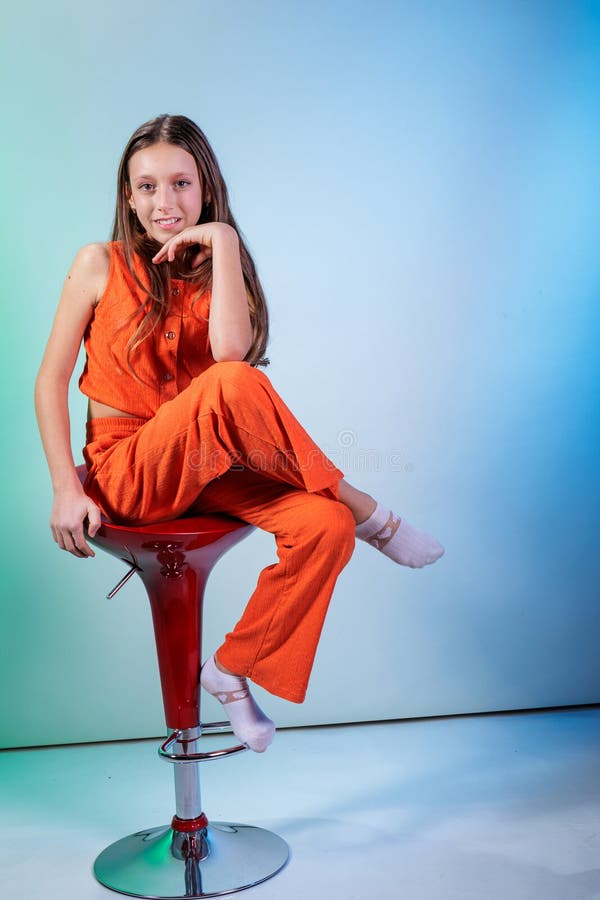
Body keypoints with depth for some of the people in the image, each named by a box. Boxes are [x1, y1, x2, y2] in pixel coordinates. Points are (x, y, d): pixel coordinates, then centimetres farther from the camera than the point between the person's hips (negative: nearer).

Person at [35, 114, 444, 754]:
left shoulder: (218, 269, 7)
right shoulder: (101, 265, 0)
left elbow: (229, 347, -17)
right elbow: (51, 379, -2)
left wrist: (222, 240, -14)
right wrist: (66, 489, -11)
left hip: (206, 468, 4)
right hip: (128, 472, -4)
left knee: (324, 527, -25)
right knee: (233, 384, -35)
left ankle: (231, 670, -4)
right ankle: (370, 515, -19)